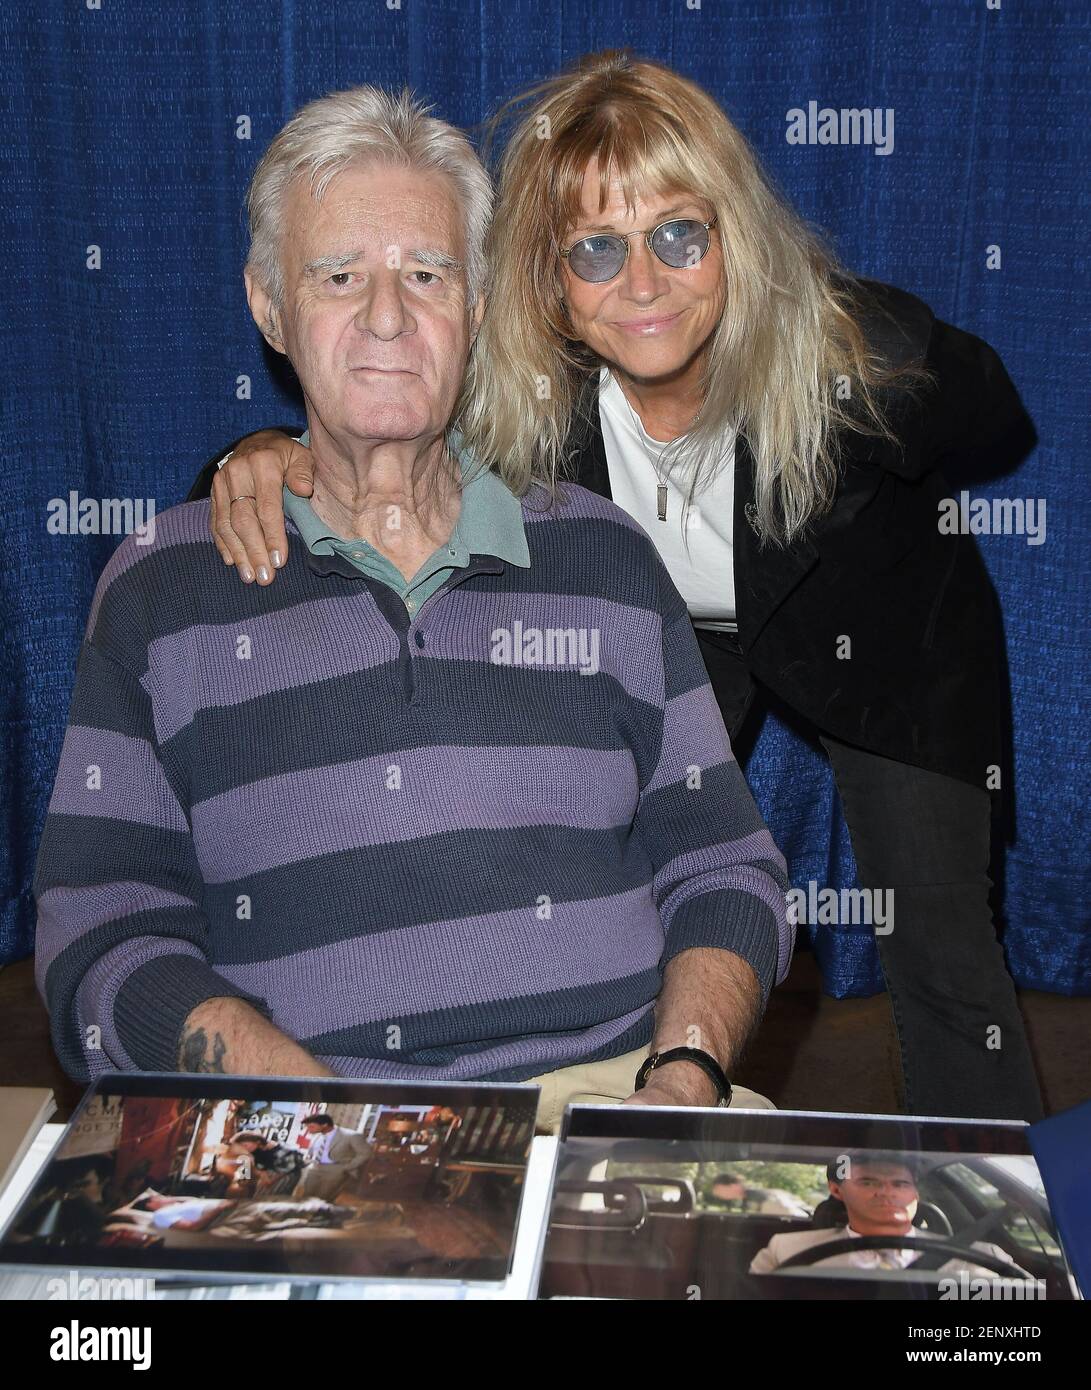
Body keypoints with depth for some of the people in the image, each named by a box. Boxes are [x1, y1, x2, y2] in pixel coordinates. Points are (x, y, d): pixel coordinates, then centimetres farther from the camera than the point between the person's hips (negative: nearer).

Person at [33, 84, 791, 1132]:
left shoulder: (604, 556, 12)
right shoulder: (160, 592, 7)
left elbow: (722, 867, 12)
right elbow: (103, 933, -1)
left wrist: (684, 1080, -8)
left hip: (608, 1098, 2)